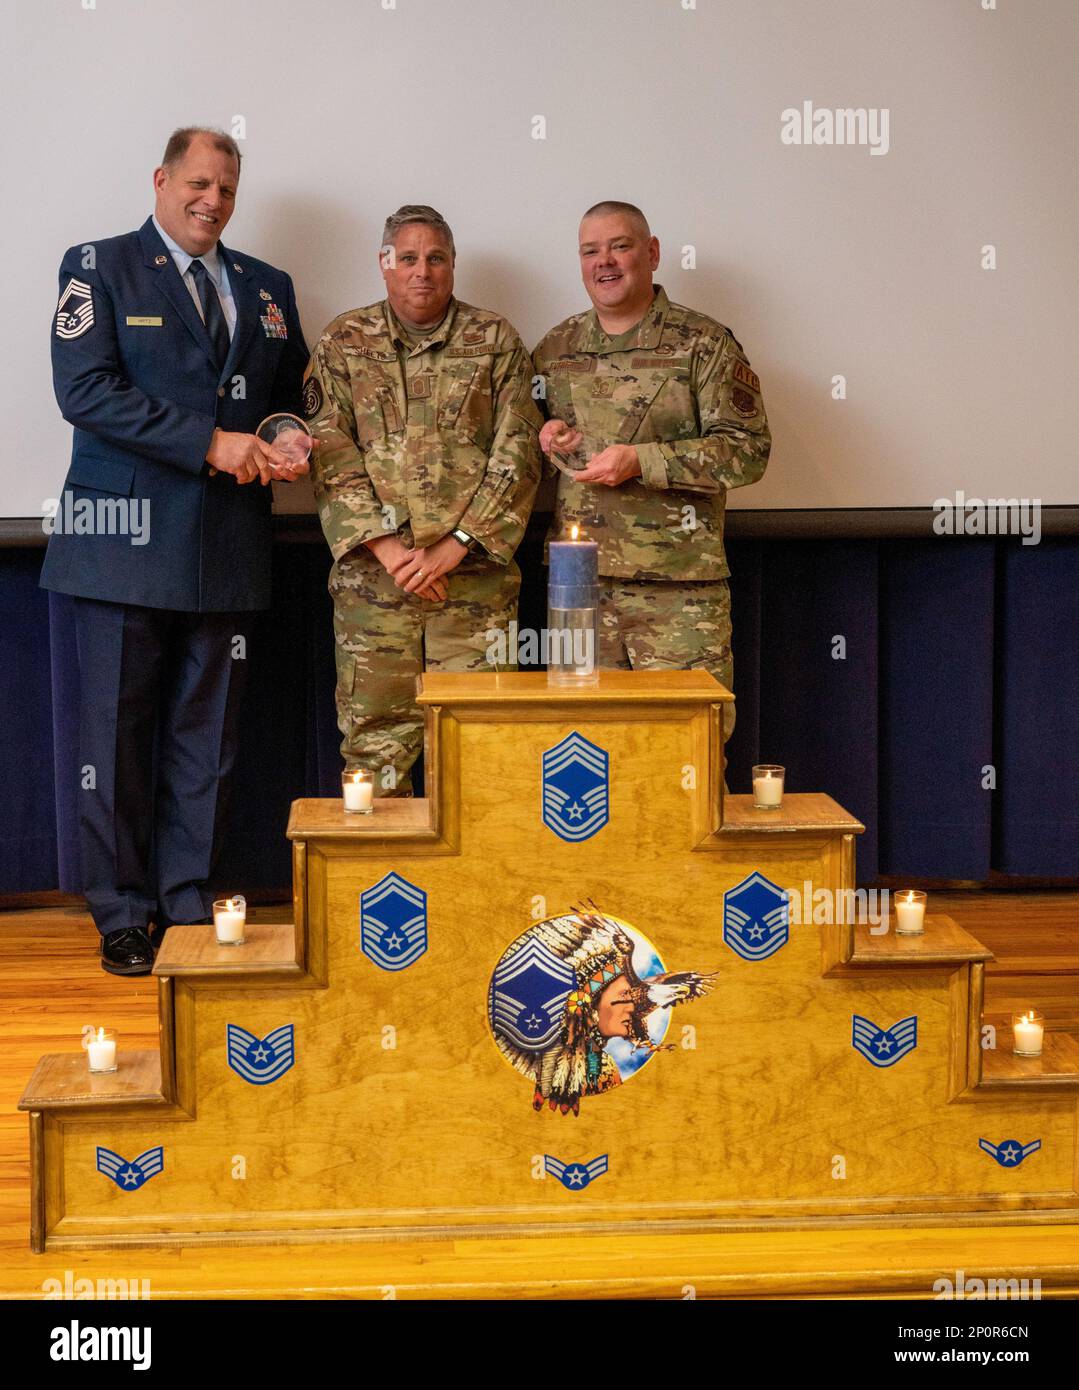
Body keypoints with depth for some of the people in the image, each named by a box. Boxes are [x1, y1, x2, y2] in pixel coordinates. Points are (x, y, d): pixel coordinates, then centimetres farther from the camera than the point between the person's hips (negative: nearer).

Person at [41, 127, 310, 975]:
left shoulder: (267, 287, 16)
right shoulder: (99, 267, 2)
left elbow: (297, 396, 23)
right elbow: (85, 390, -11)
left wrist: (286, 450, -2)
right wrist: (209, 444, -17)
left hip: (227, 551, 4)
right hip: (127, 544, -4)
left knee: (206, 739, 7)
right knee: (118, 736, 0)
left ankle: (188, 907, 16)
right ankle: (123, 917, 10)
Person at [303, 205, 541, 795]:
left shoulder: (497, 341, 8)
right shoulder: (343, 342, 9)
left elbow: (517, 455, 0)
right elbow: (330, 455, 1)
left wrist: (450, 549, -9)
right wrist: (387, 548, -11)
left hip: (474, 577, 0)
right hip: (372, 573, 0)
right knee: (374, 733, 1)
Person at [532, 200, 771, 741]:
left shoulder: (704, 344, 0)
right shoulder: (555, 348, 14)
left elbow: (749, 449, -6)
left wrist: (641, 461, -15)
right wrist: (546, 435, 3)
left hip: (678, 585, -4)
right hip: (577, 580, 4)